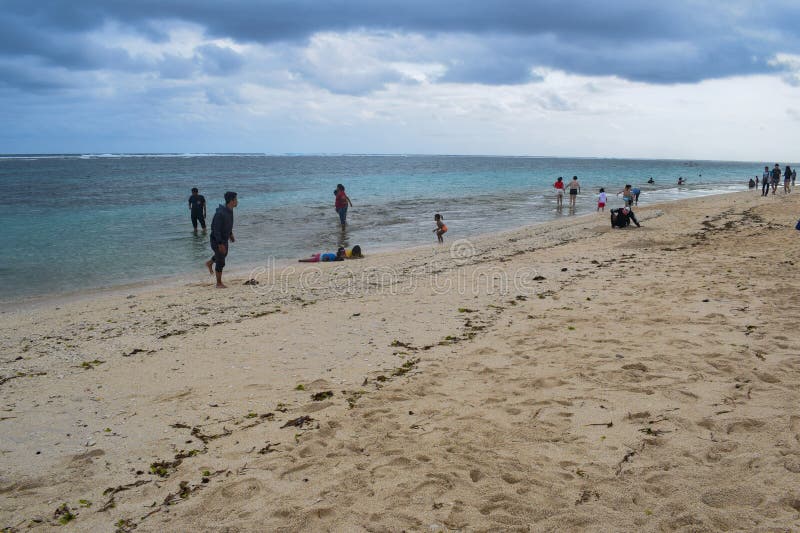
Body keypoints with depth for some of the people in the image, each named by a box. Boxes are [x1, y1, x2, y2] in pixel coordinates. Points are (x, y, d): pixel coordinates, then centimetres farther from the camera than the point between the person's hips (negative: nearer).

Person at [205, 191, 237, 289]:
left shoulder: (229, 210, -3)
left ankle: (209, 263, 56)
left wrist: (231, 234, 20)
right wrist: (220, 244, -30)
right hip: (217, 240, -9)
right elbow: (215, 229, -30)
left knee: (224, 254, 31)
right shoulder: (220, 213, -32)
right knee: (220, 262, 2)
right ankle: (219, 283, 16)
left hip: (224, 238, 9)